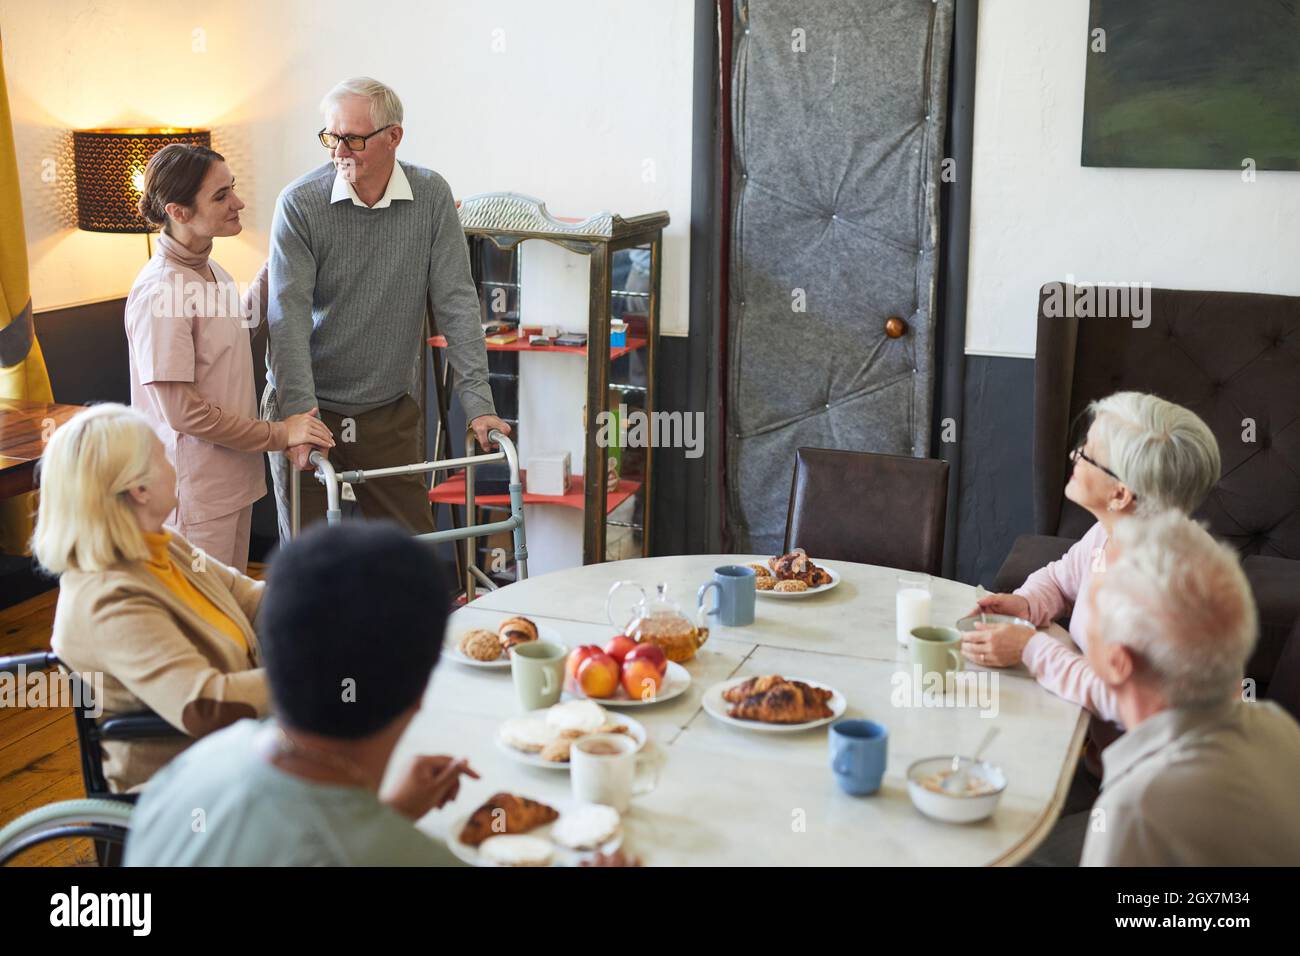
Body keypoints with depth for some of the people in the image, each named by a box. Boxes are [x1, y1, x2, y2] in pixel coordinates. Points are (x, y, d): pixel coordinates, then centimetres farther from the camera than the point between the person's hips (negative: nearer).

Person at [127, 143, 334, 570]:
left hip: (233, 478, 9)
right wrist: (278, 434, -16)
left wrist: (270, 277, 15)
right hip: (193, 487, -9)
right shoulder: (160, 290, -21)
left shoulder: (210, 270, 7)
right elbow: (181, 411, -22)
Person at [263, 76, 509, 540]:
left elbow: (455, 301, -5)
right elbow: (289, 315, -16)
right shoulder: (299, 203, -11)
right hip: (310, 408, -2)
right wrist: (300, 416, -25)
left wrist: (478, 402, -12)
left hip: (392, 412, 2)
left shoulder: (431, 197, -4)